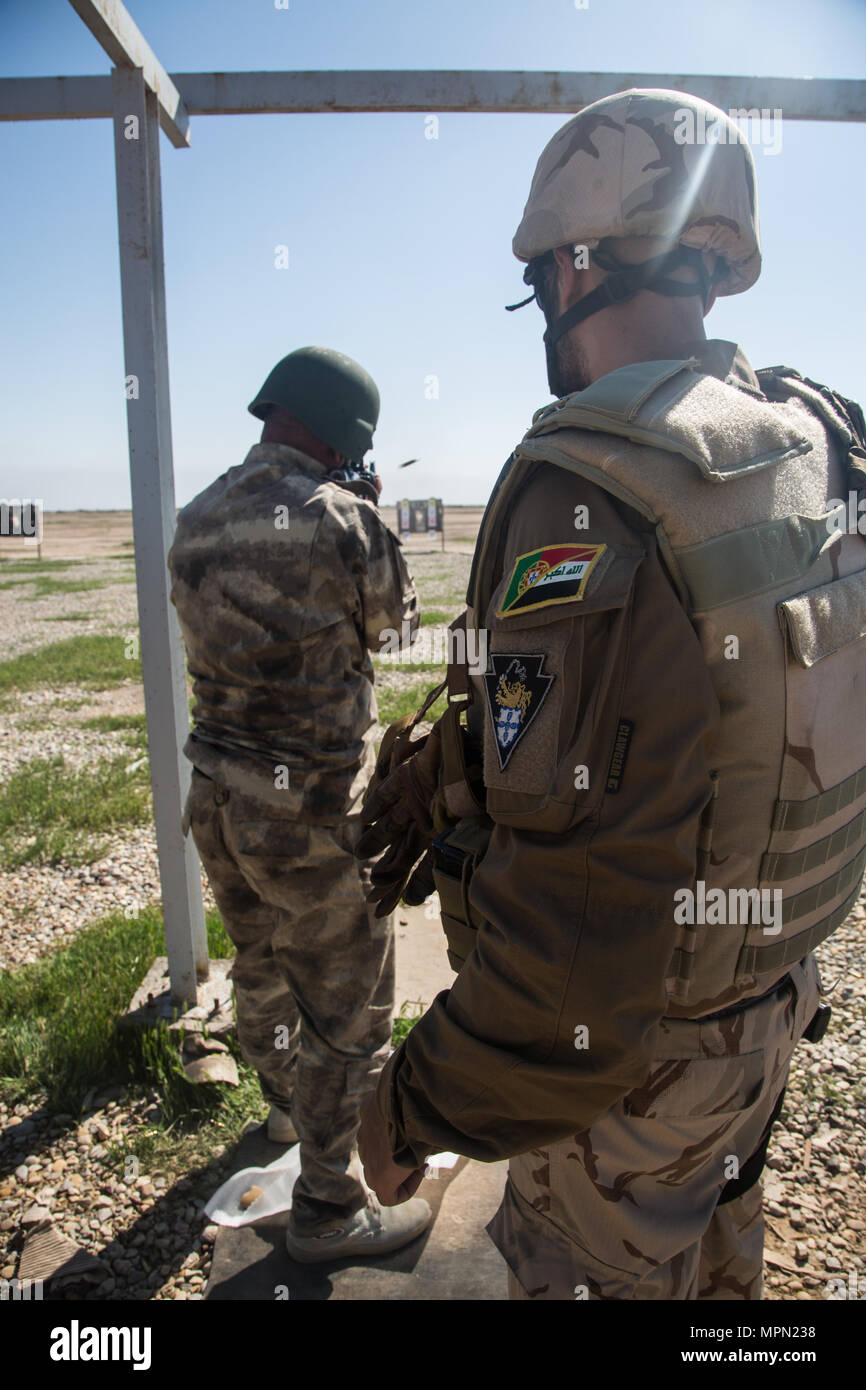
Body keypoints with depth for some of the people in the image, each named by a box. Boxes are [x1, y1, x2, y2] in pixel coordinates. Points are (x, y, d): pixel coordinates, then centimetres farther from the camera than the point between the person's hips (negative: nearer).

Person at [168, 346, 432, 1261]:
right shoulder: (342, 521, -18)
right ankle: (329, 1211, 25)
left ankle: (287, 1105, 53)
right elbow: (395, 619, -2)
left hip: (215, 798, 8)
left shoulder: (196, 521, 2)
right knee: (348, 1012, 10)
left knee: (261, 966, 28)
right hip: (307, 809, -7)